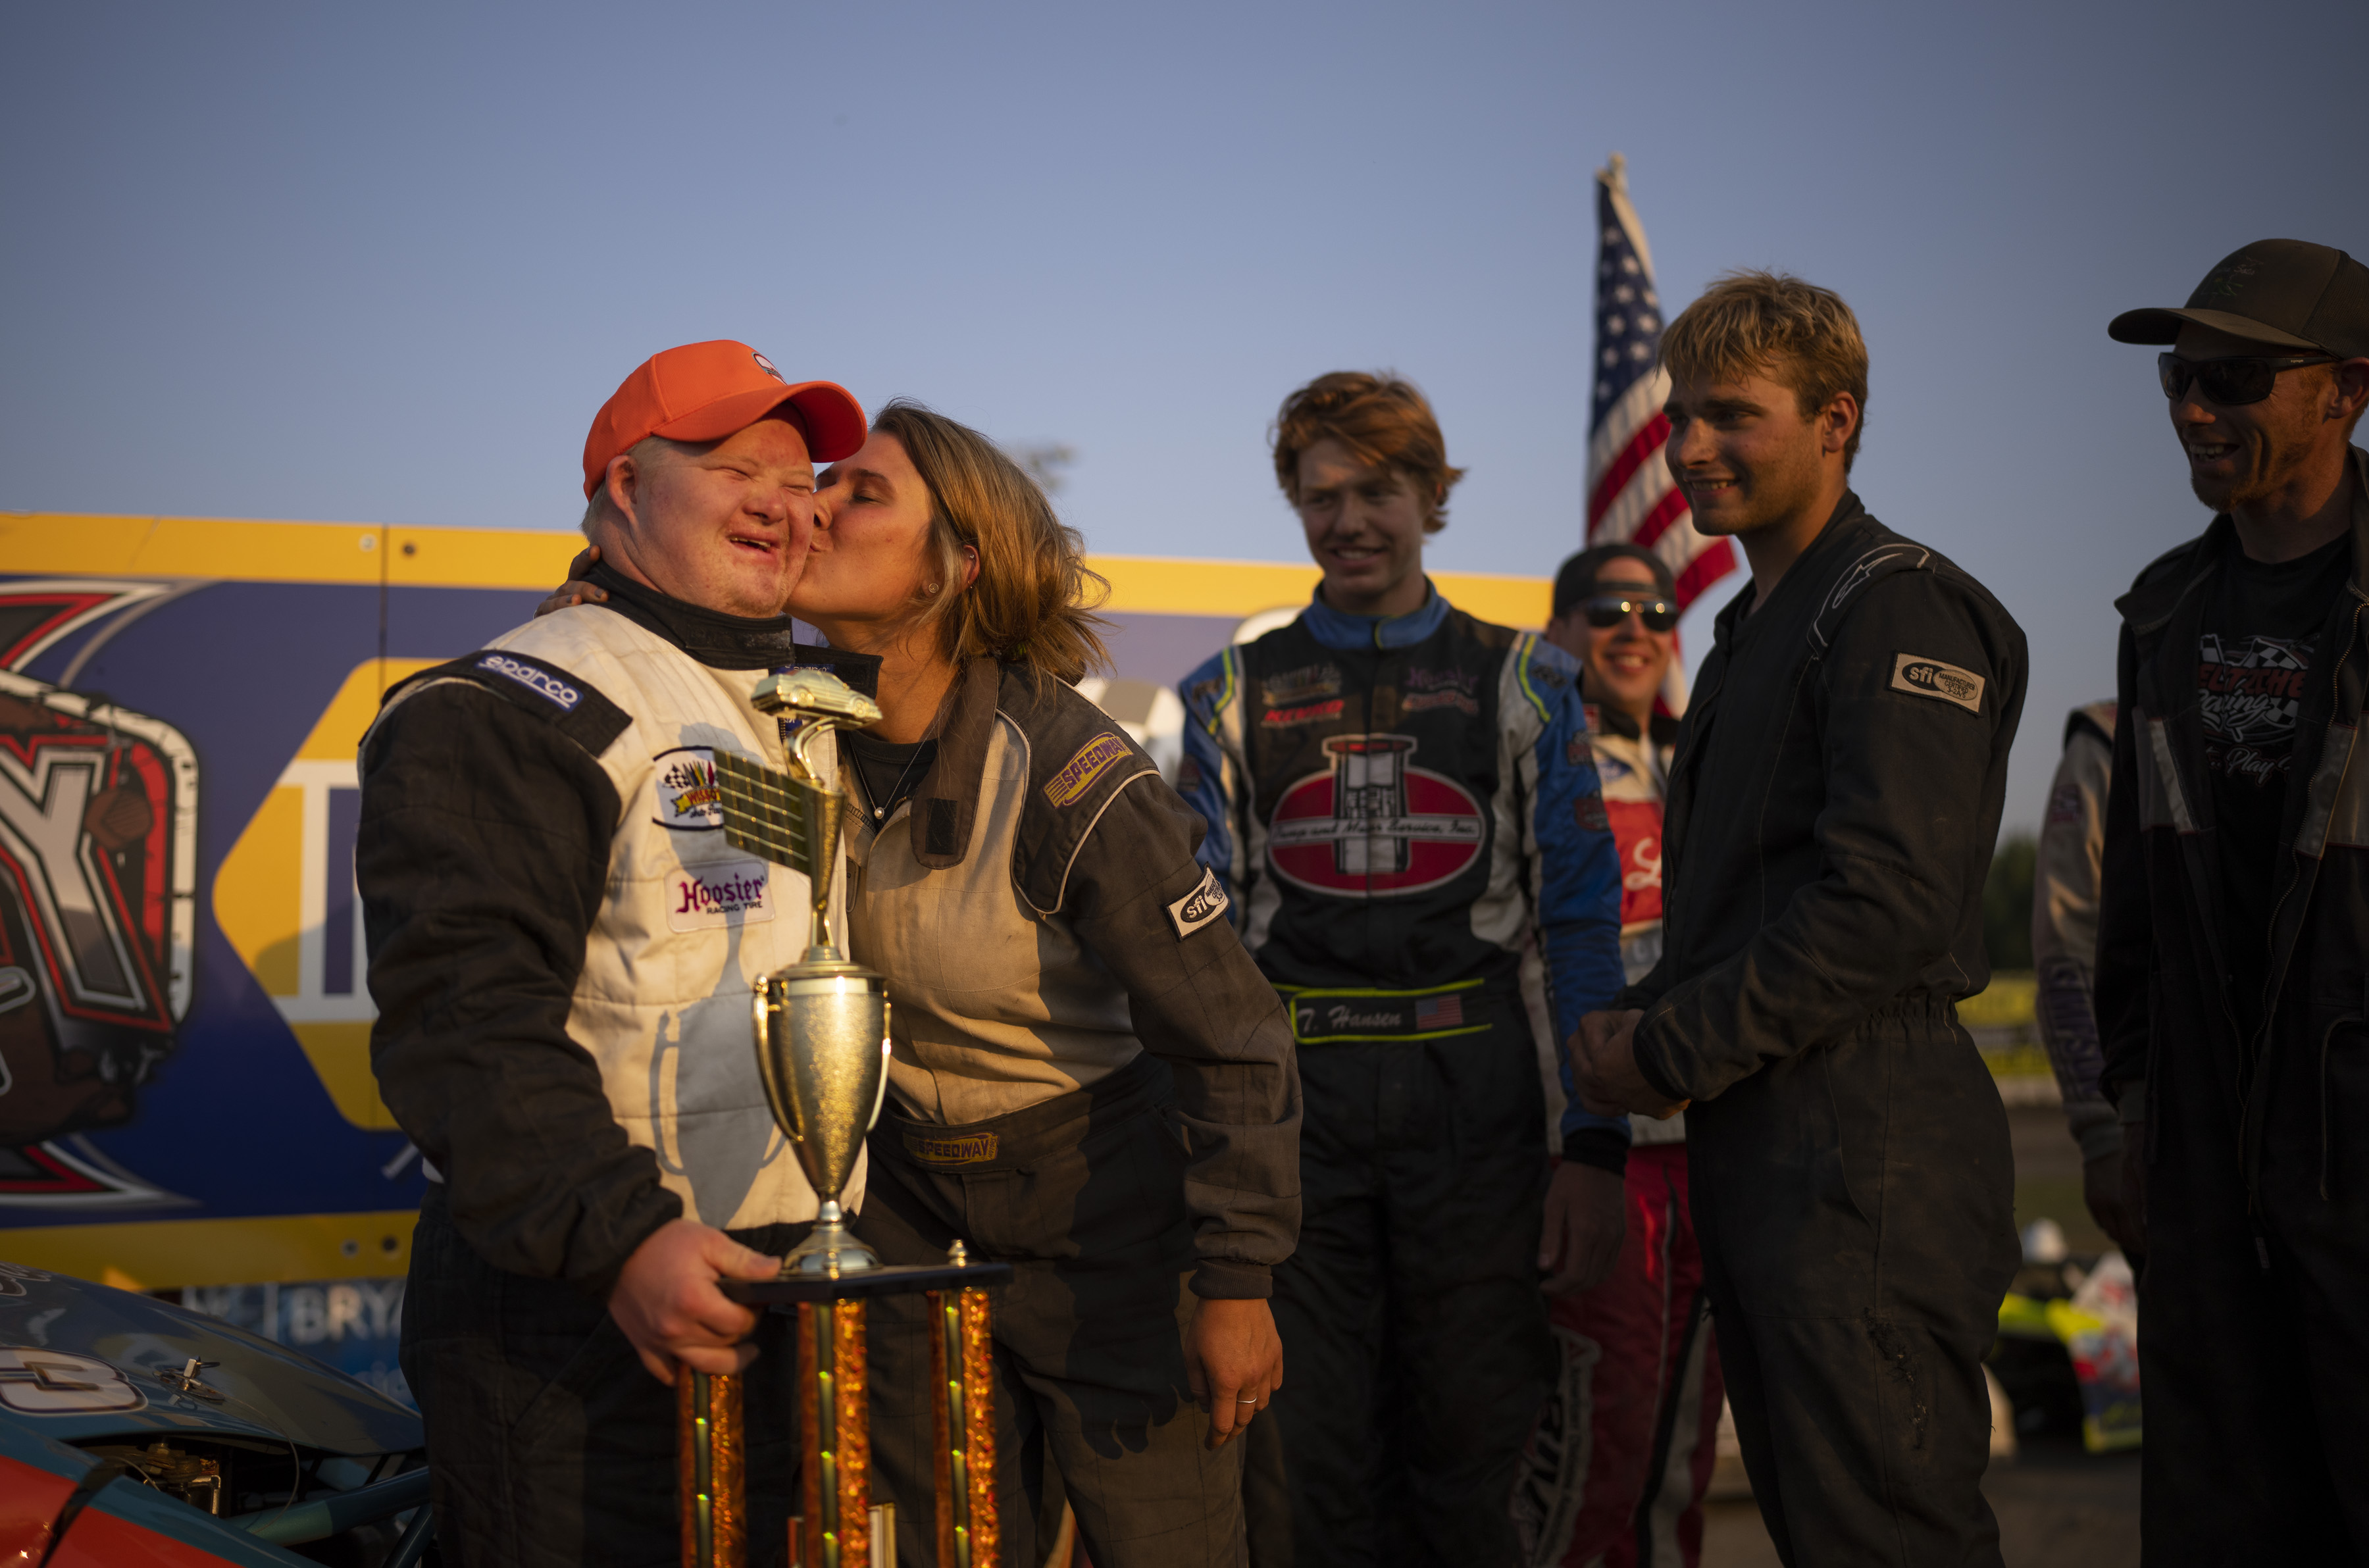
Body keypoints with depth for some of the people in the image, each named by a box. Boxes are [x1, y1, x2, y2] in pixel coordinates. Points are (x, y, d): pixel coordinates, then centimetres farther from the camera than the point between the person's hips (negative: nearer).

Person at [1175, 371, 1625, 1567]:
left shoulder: (1524, 684, 8)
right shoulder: (1234, 696, 11)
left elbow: (1585, 927, 5)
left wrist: (1595, 1147, -3)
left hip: (1472, 1102, -1)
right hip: (1291, 1108, 1)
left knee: (1474, 1461, 5)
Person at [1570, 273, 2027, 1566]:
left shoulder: (1899, 612, -10)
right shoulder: (1755, 627, 21)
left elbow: (1888, 904, -20)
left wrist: (1673, 1050, -15)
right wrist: (1641, 1021, 6)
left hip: (1862, 1142, -10)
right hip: (1749, 1138, 10)